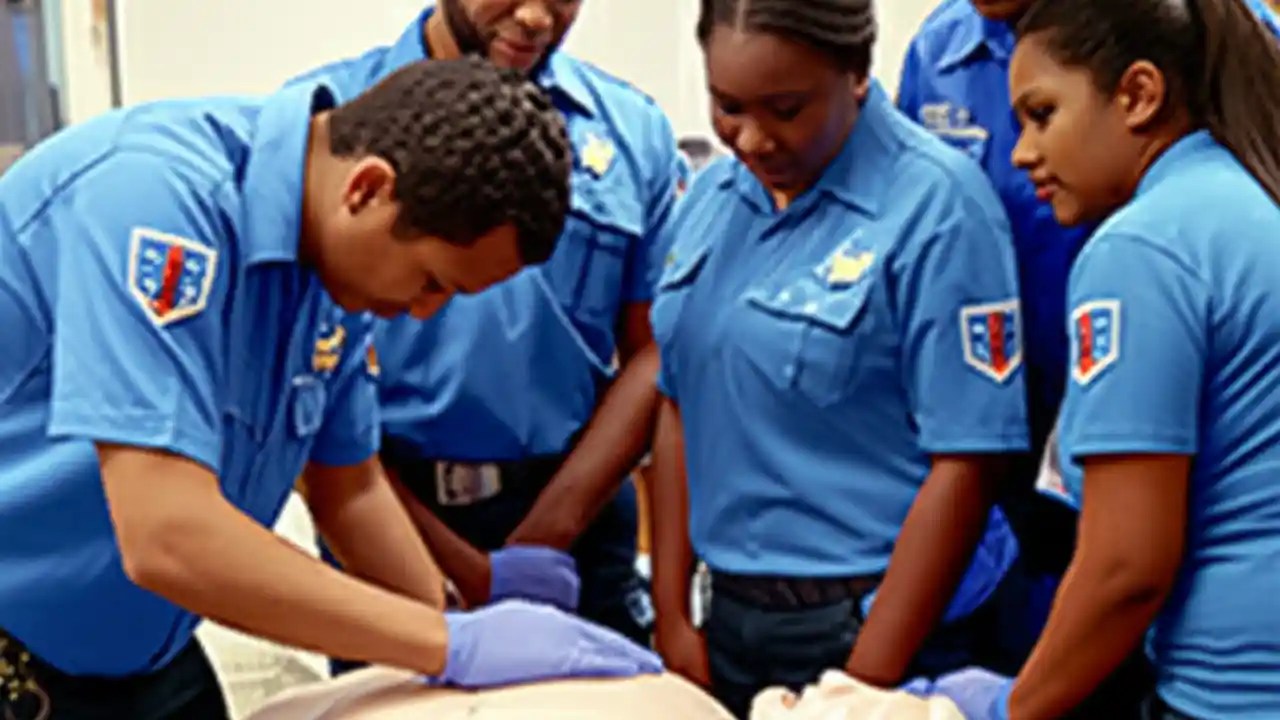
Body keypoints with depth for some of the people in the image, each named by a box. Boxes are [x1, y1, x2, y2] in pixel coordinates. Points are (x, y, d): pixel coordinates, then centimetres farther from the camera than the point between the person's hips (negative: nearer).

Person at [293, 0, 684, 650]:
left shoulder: (635, 132, 1)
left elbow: (654, 354, 1)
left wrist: (543, 541, -10)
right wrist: (463, 570, -13)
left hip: (579, 526, 2)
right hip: (387, 524, -1)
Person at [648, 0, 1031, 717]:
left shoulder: (937, 203, -15)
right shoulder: (714, 195, 3)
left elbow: (967, 464, -16)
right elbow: (682, 406, 7)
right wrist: (672, 617, 3)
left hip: (868, 621, -5)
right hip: (730, 617, 6)